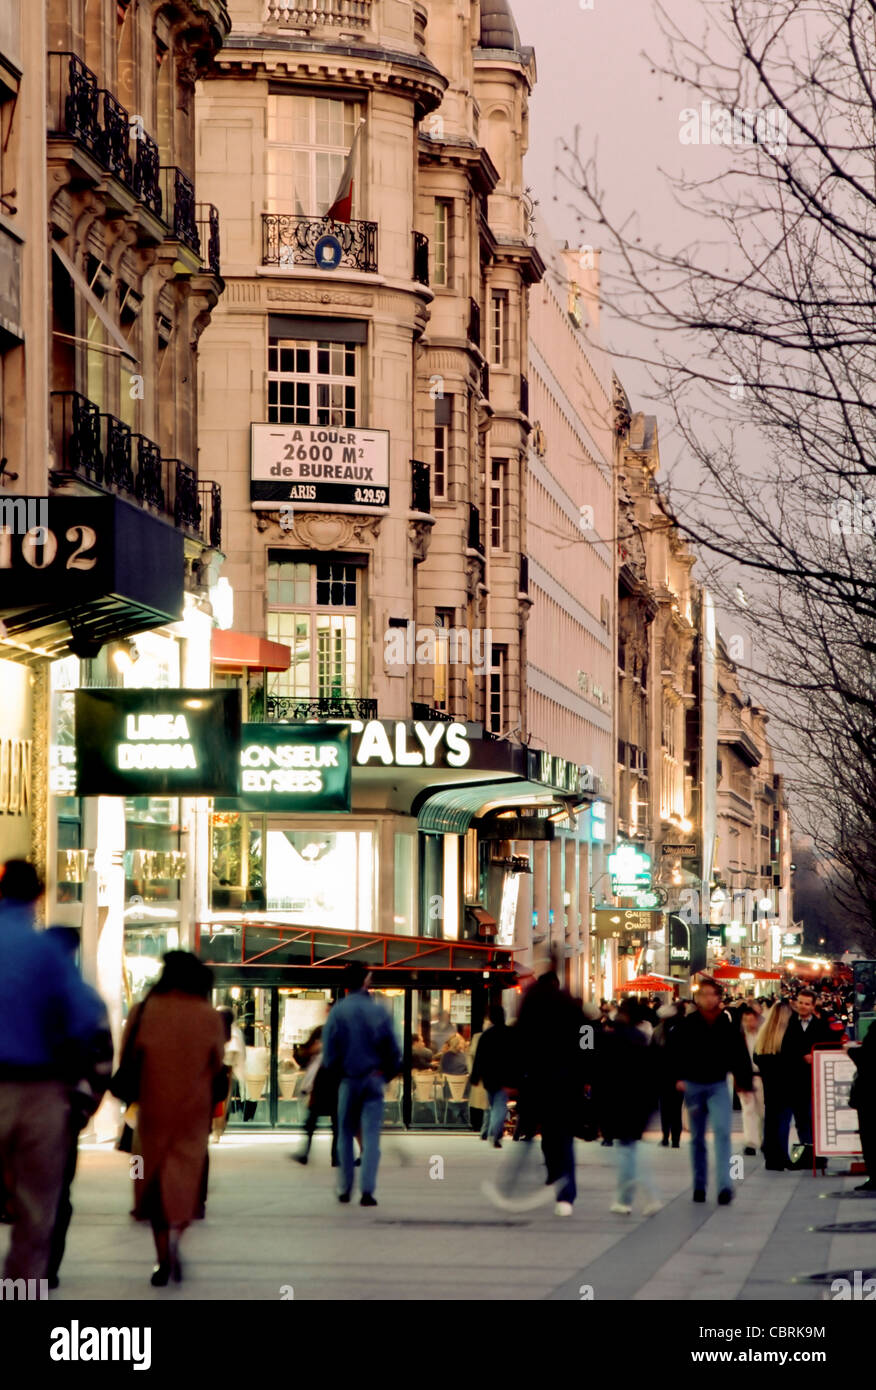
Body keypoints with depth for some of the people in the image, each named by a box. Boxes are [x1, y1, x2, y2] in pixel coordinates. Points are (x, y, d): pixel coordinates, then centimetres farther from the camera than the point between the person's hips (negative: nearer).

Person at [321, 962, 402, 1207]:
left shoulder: (337, 1012, -5)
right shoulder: (378, 1011, -5)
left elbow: (329, 1051, -5)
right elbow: (392, 1048, -1)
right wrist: (389, 1073, 14)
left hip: (348, 1080, 1)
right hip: (374, 1080, -1)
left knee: (345, 1134, 14)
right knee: (371, 1136, -1)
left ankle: (345, 1189, 17)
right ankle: (367, 1190, -10)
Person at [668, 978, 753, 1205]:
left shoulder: (727, 1024, -2)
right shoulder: (688, 1025, -4)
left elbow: (739, 1055, 5)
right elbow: (675, 1052, -2)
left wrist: (744, 1081, 3)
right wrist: (679, 1077, -13)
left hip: (718, 1086, -1)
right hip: (693, 1085, 1)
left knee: (722, 1131, -16)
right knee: (697, 1138, 9)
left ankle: (724, 1186, -20)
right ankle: (699, 1185, 20)